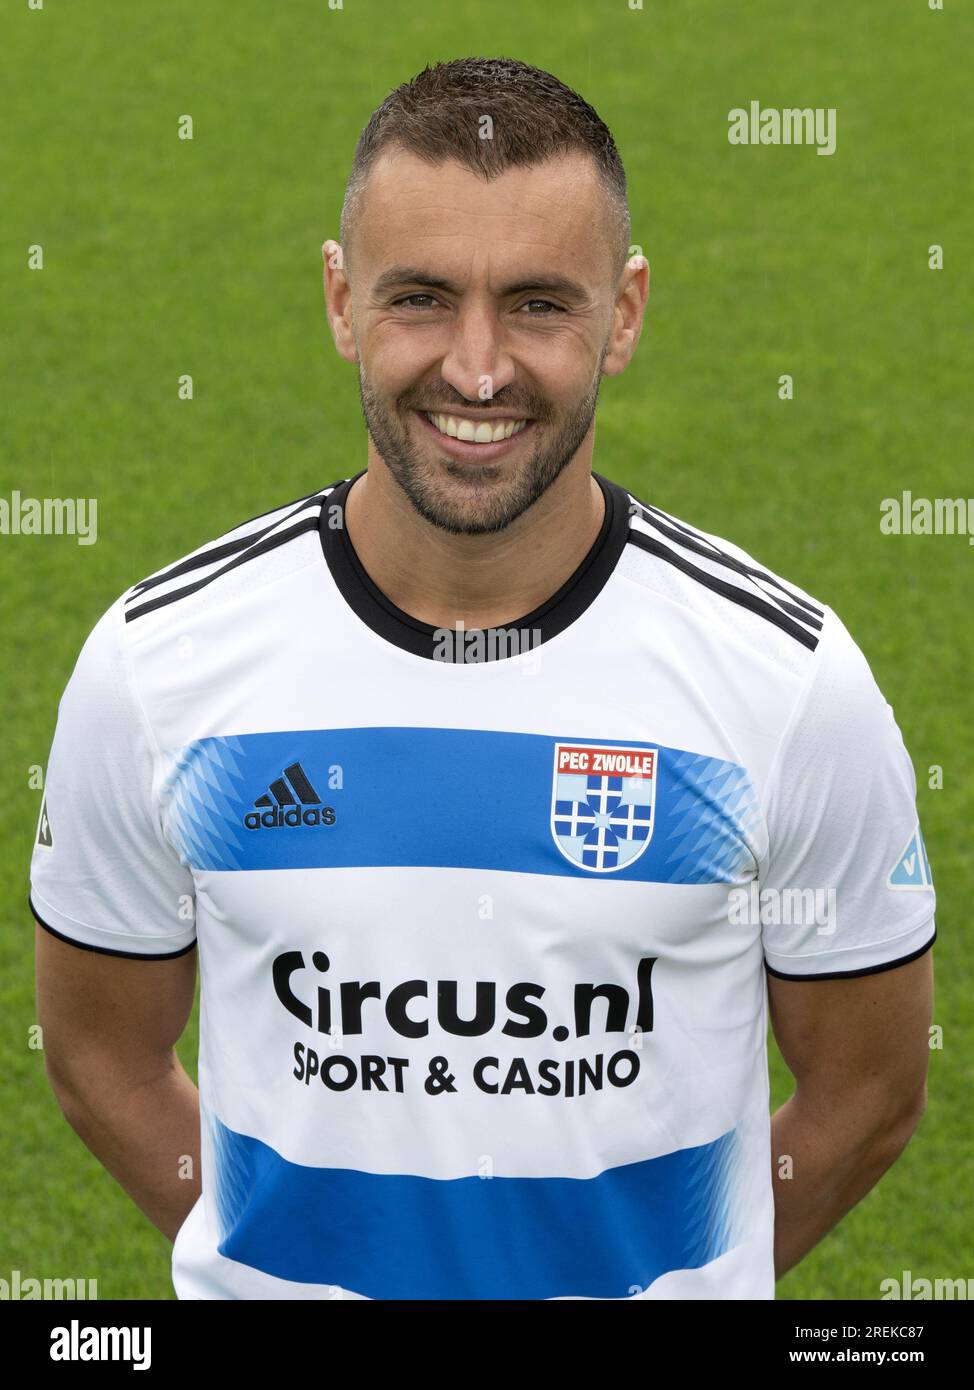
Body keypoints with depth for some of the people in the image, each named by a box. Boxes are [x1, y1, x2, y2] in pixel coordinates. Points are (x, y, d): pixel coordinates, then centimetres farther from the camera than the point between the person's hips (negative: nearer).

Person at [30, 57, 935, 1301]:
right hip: (274, 1286, 1)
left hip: (654, 1285, 0)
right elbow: (104, 1062, 0)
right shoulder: (156, 661, -12)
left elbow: (867, 1092, -4)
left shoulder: (792, 682, -14)